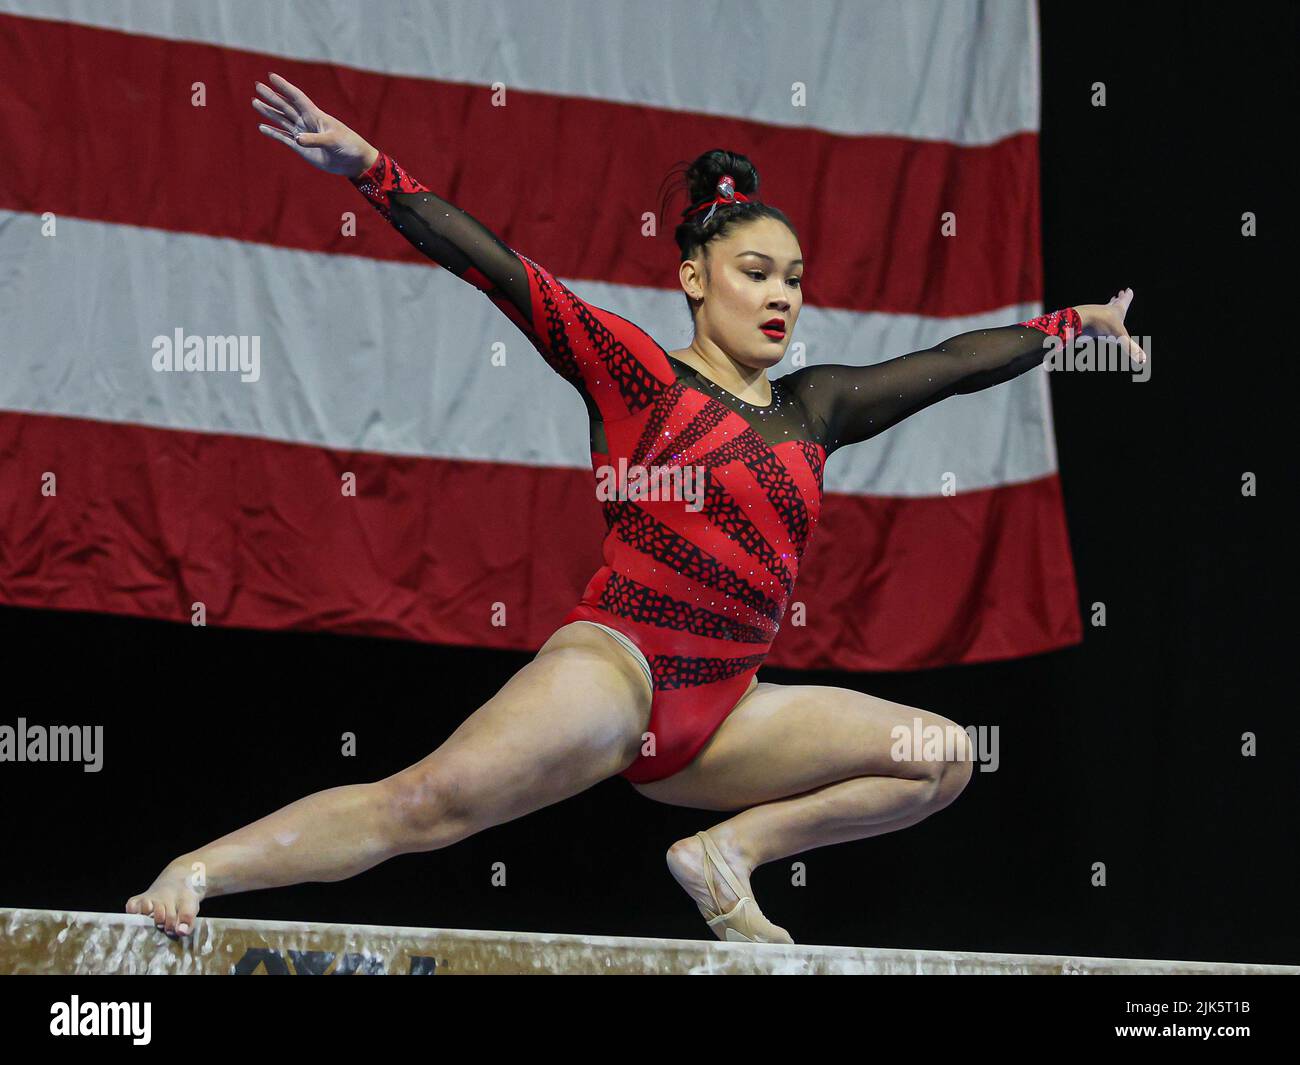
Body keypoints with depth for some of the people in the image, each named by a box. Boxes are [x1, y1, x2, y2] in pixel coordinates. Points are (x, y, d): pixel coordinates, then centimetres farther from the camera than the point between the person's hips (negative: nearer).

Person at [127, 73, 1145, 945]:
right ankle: (197, 872, -34)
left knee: (941, 759, 2)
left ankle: (727, 853, 3)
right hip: (617, 665, -7)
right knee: (436, 799, -30)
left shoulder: (813, 406, 20)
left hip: (721, 712, 7)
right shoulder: (637, 371, 4)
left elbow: (954, 361, 31)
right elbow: (496, 269, -4)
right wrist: (367, 166, -12)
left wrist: (1077, 322, 40)